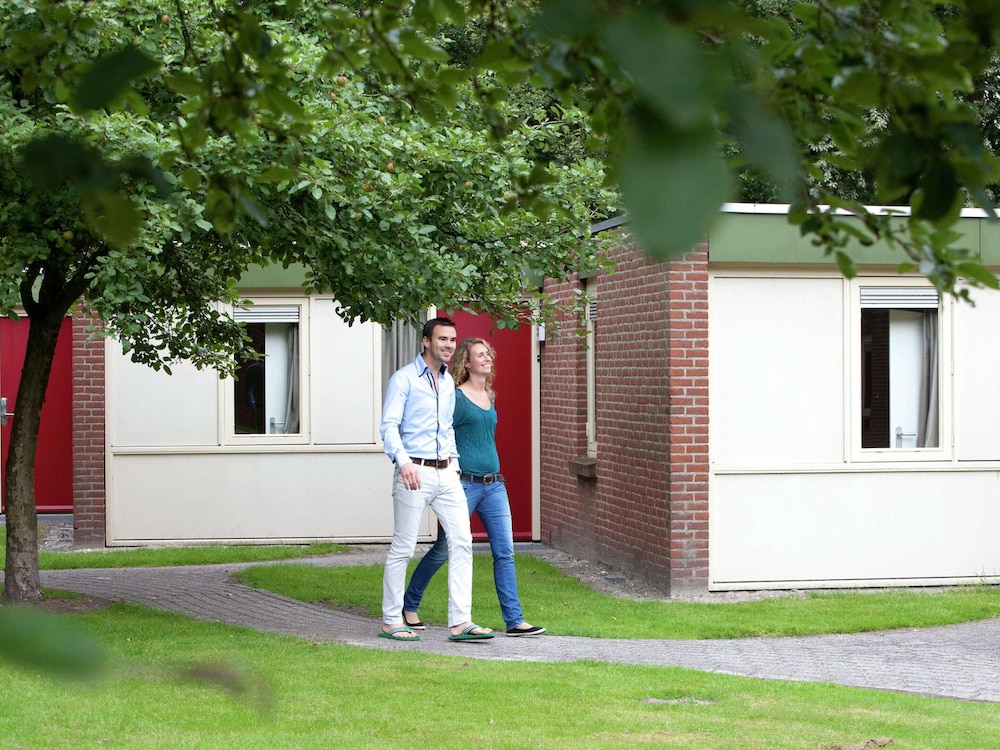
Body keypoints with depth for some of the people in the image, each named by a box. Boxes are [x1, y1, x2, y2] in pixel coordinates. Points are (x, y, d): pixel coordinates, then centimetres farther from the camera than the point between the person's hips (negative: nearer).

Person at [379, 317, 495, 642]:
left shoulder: (448, 382, 17)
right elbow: (389, 426, -13)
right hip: (415, 473, -7)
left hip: (446, 473, 7)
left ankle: (460, 622, -3)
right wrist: (403, 461, -27)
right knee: (402, 548, -1)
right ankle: (391, 621, 10)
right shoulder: (404, 378, -5)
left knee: (462, 541, -3)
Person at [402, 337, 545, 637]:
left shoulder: (489, 397, 14)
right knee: (443, 550, 3)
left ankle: (514, 620, -1)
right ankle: (408, 606, 21)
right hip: (464, 484, -6)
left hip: (494, 485, 6)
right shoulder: (455, 397, -7)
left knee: (505, 551, -1)